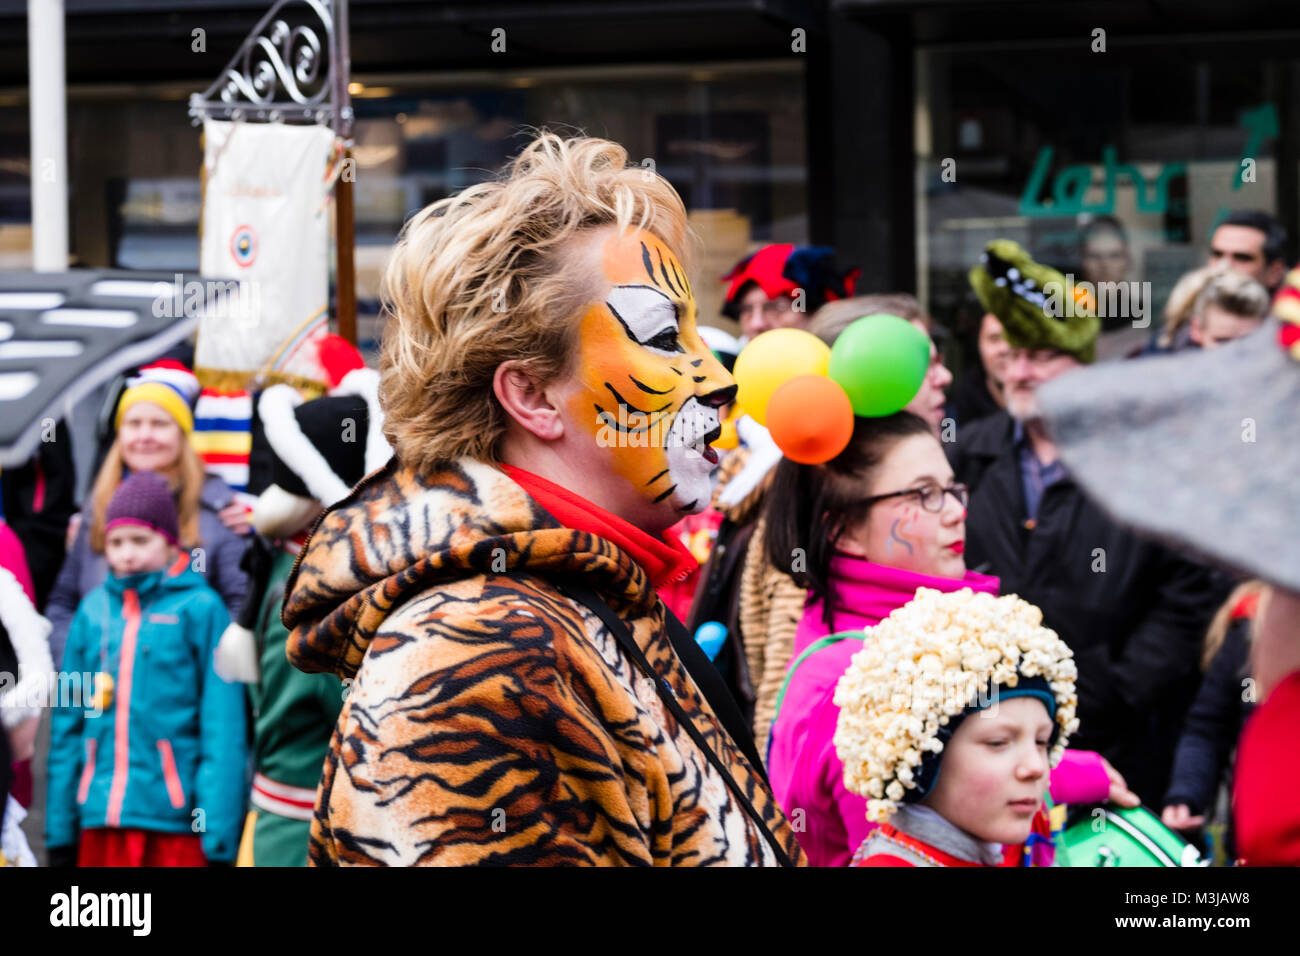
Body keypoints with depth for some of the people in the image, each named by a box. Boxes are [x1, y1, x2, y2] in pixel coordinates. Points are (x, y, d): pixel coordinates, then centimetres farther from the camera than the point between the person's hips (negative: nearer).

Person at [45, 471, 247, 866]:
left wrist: (219, 833, -9)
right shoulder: (94, 610, 10)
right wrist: (60, 826, 13)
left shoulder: (200, 608, -3)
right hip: (101, 819, 4)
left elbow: (223, 725, -5)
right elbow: (68, 721, 14)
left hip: (175, 817, -4)